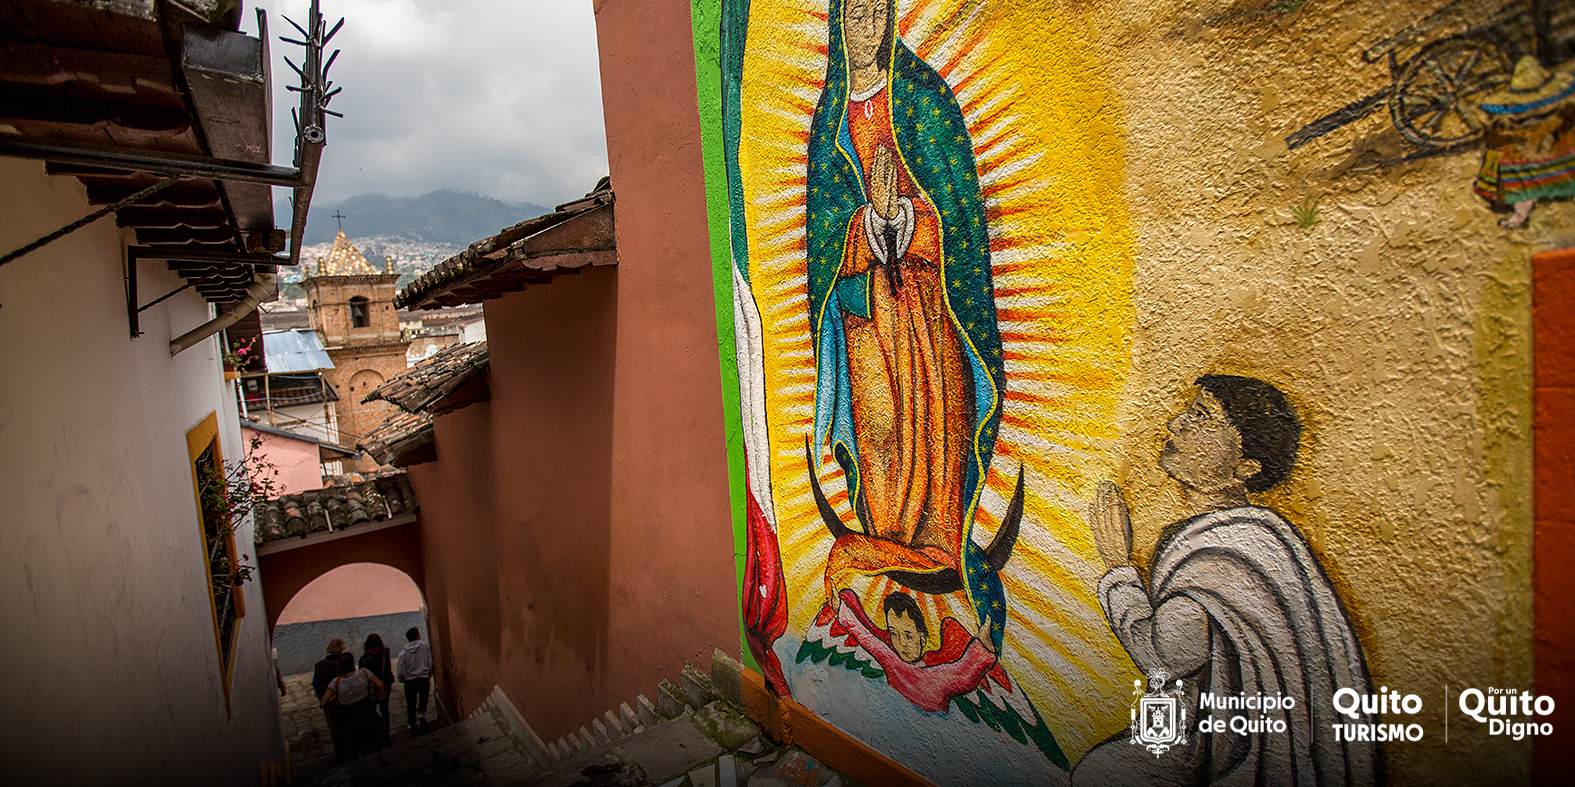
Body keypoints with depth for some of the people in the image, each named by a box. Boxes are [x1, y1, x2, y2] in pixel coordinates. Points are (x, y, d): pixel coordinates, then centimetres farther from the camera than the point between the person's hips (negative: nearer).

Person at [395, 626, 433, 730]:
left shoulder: (403, 653, -8)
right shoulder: (426, 647, -9)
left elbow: (400, 672, -6)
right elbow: (431, 663, -5)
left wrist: (402, 680, 14)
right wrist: (429, 675, 10)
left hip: (410, 681, 1)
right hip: (424, 678, -1)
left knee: (410, 703, 18)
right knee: (423, 696, 23)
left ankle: (411, 722, 27)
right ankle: (421, 711, 2)